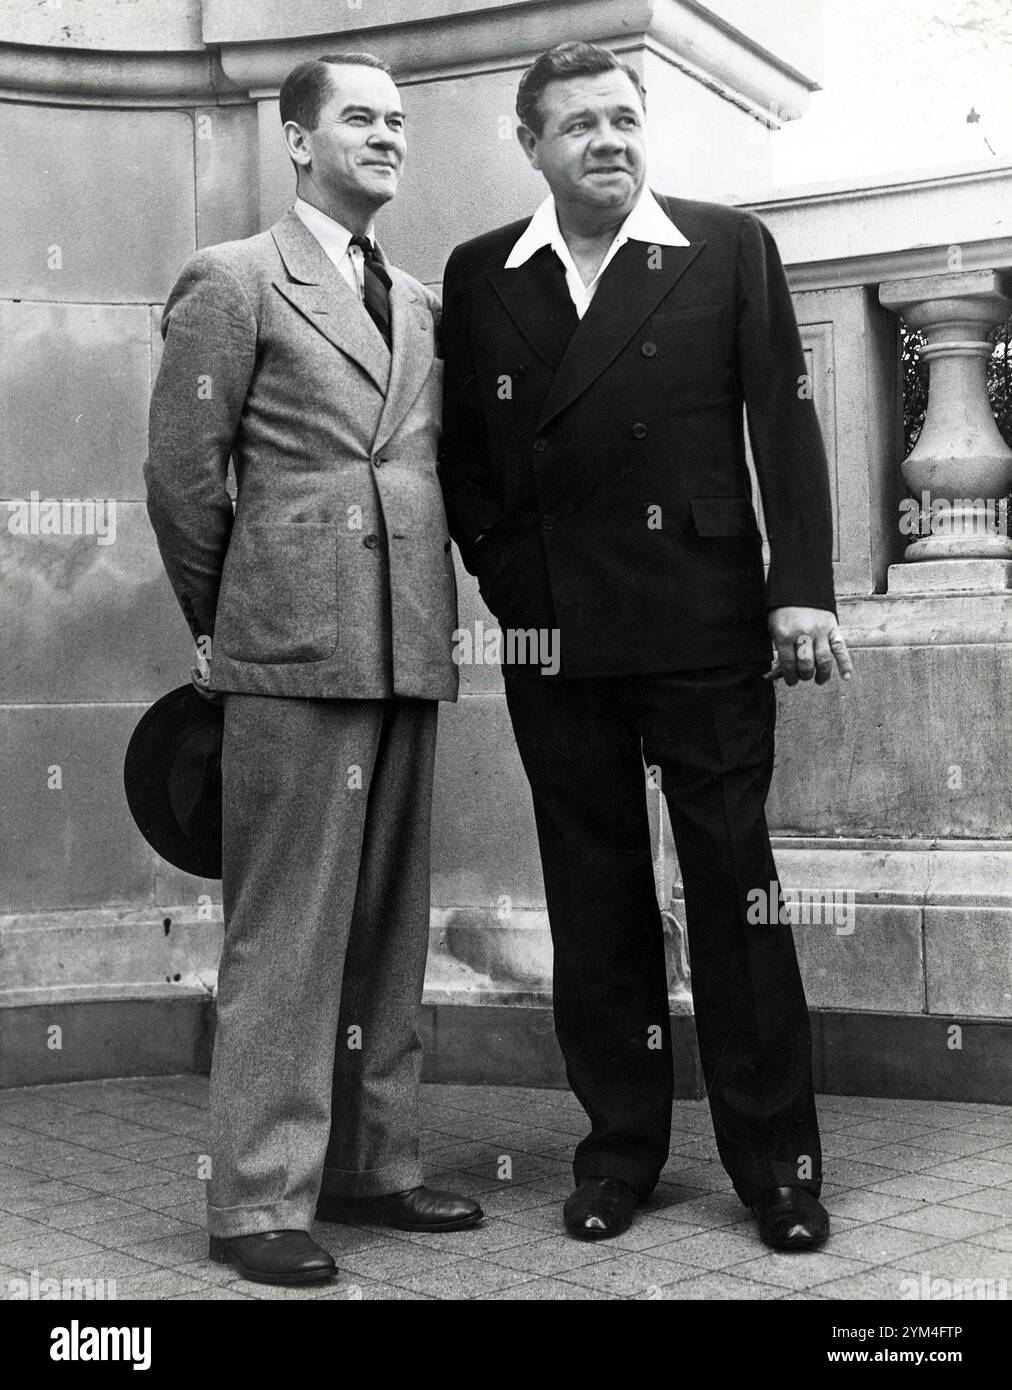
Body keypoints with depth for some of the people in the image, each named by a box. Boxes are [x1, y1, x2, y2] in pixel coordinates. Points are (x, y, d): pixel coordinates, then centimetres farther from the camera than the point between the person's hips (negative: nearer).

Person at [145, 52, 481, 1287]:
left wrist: (432, 623, 14)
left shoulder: (421, 304, 19)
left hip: (407, 654, 7)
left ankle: (370, 1166, 22)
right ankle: (259, 1200, 5)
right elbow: (182, 475, -1)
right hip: (294, 654, -6)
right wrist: (225, 622, 5)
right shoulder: (234, 283, 0)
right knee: (285, 932, -4)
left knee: (388, 929, 11)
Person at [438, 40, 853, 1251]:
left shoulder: (729, 248, 4)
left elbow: (785, 424, 0)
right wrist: (503, 573, 1)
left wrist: (802, 589, -7)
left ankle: (774, 1155, 14)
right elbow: (463, 449, 13)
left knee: (734, 884, 2)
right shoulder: (480, 277, 10)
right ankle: (620, 1146, 21)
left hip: (705, 620, -2)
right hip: (554, 638, 3)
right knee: (594, 900, 9)